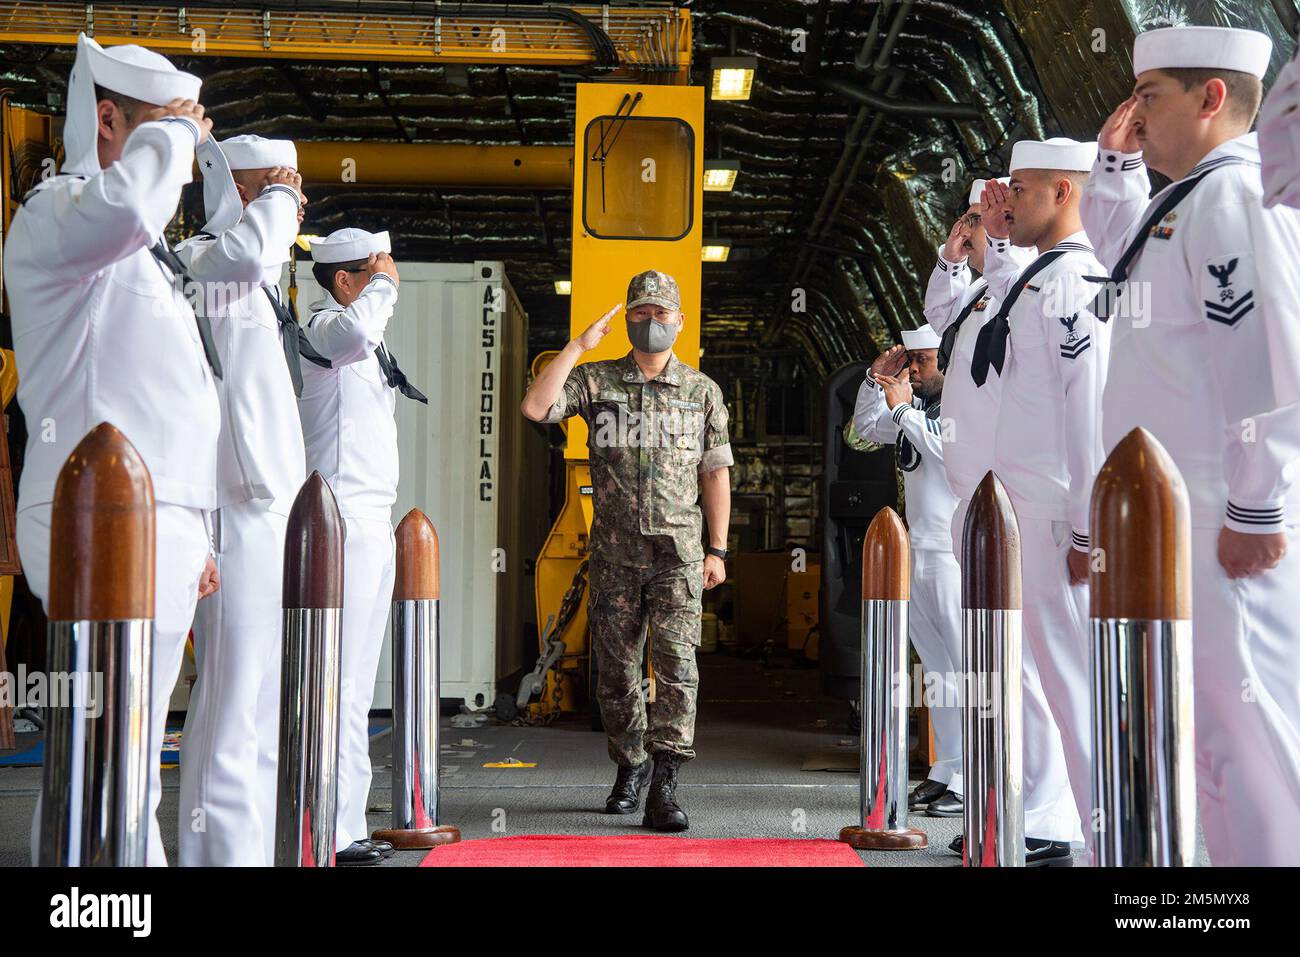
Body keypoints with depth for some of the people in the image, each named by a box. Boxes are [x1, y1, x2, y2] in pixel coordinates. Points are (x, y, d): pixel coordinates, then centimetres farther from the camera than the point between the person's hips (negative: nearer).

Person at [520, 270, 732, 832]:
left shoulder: (702, 391, 8)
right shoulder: (596, 381, 5)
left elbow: (716, 473, 8)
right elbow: (535, 407, -11)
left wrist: (717, 550, 3)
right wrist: (579, 345, -8)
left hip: (677, 553, -1)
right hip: (613, 554, 1)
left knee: (676, 667, -11)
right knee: (617, 670, 8)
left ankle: (663, 789, -12)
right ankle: (630, 768, 26)